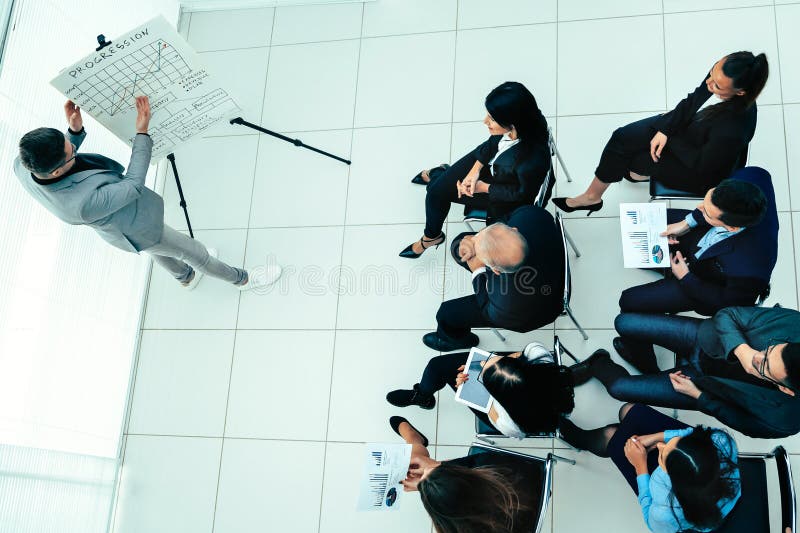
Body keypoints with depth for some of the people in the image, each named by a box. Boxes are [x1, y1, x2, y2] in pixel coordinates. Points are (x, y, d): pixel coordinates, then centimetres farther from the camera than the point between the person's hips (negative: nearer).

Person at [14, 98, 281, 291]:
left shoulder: (21, 166, -30)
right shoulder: (83, 203, -50)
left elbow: (61, 153, -7)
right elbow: (134, 185, -34)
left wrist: (75, 130, -26)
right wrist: (142, 132, -30)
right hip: (136, 228, -7)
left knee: (157, 250, 36)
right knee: (193, 252, 19)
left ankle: (185, 277, 67)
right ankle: (241, 278, 47)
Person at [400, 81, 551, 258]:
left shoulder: (533, 161, -44)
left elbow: (522, 192, -22)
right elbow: (493, 141, -6)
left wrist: (484, 187, -15)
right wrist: (475, 169, -12)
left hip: (503, 191, -4)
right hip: (487, 162, 4)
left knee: (439, 192, 7)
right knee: (436, 189, 9)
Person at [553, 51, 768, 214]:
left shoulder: (733, 128, -46)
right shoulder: (721, 74, -28)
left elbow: (701, 164, -27)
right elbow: (694, 100, -7)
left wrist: (668, 136, -14)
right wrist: (665, 129, -14)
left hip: (704, 173, -7)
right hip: (691, 127, 7)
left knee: (636, 159, 2)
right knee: (621, 138, 5)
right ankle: (592, 196, 30)